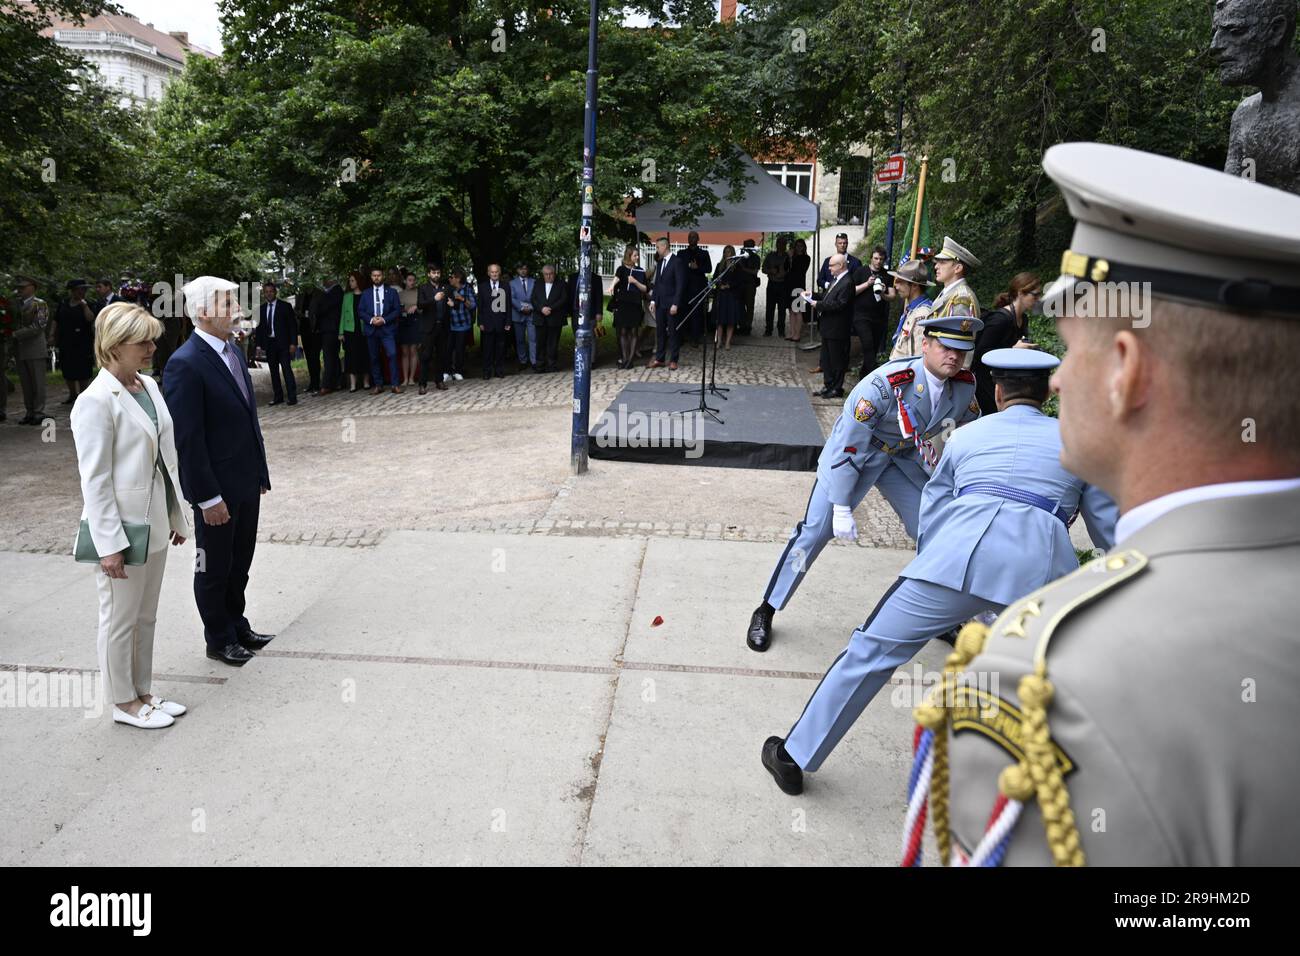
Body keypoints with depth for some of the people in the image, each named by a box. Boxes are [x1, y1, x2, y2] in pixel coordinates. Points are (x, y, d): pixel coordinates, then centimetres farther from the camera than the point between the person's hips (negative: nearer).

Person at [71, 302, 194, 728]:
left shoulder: (149, 386, 6)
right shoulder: (96, 401, -17)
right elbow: (94, 480, -17)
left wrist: (178, 515, 14)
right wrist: (109, 545, -18)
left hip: (154, 523, 8)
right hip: (122, 526, -7)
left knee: (146, 616, 18)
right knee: (120, 621, 9)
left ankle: (142, 692, 32)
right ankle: (124, 703, 24)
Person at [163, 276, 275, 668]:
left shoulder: (232, 350, 7)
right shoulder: (185, 364, -19)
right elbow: (187, 439, -20)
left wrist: (260, 472, 13)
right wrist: (208, 497, -20)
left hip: (246, 482, 8)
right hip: (217, 488, -8)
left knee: (239, 563, 20)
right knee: (215, 568, 11)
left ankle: (237, 626, 37)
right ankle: (219, 639, 27)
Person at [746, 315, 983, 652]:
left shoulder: (965, 386, -14)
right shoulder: (886, 383, -32)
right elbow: (847, 445, -28)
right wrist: (842, 508, -26)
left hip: (905, 457, 6)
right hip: (853, 453, -5)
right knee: (816, 531, -11)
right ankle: (765, 612, 4)